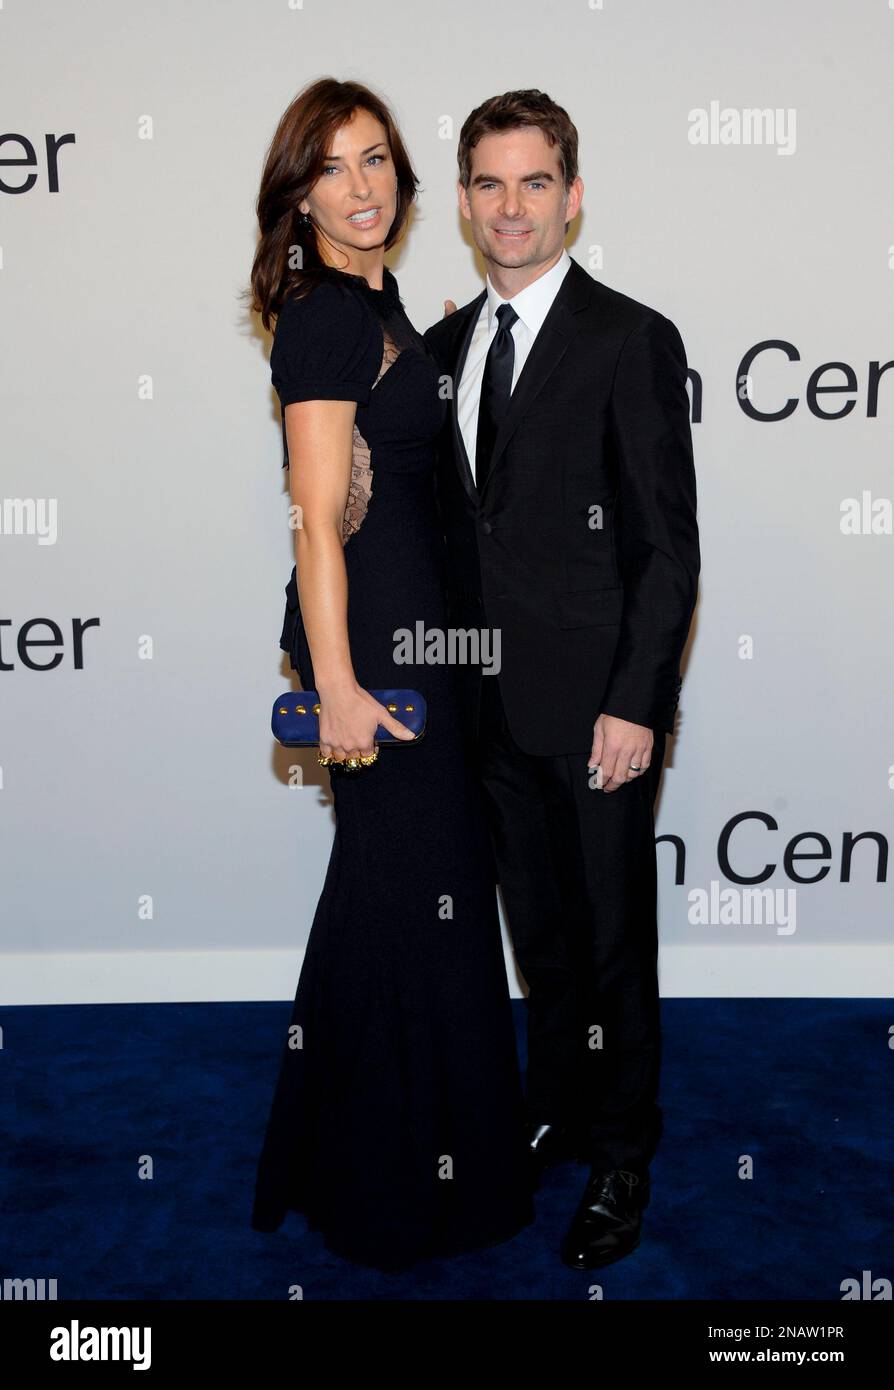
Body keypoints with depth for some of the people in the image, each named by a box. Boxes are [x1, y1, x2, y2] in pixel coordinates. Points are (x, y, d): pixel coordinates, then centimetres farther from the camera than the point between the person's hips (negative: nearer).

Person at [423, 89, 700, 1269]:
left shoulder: (632, 341, -9)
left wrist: (634, 704, -16)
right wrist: (454, 668, 9)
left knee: (613, 939, 8)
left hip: (596, 702, -5)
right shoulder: (447, 342, 10)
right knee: (539, 930, 18)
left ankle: (622, 1159, 26)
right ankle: (554, 1115, 37)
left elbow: (670, 545, -11)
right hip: (495, 701, 5)